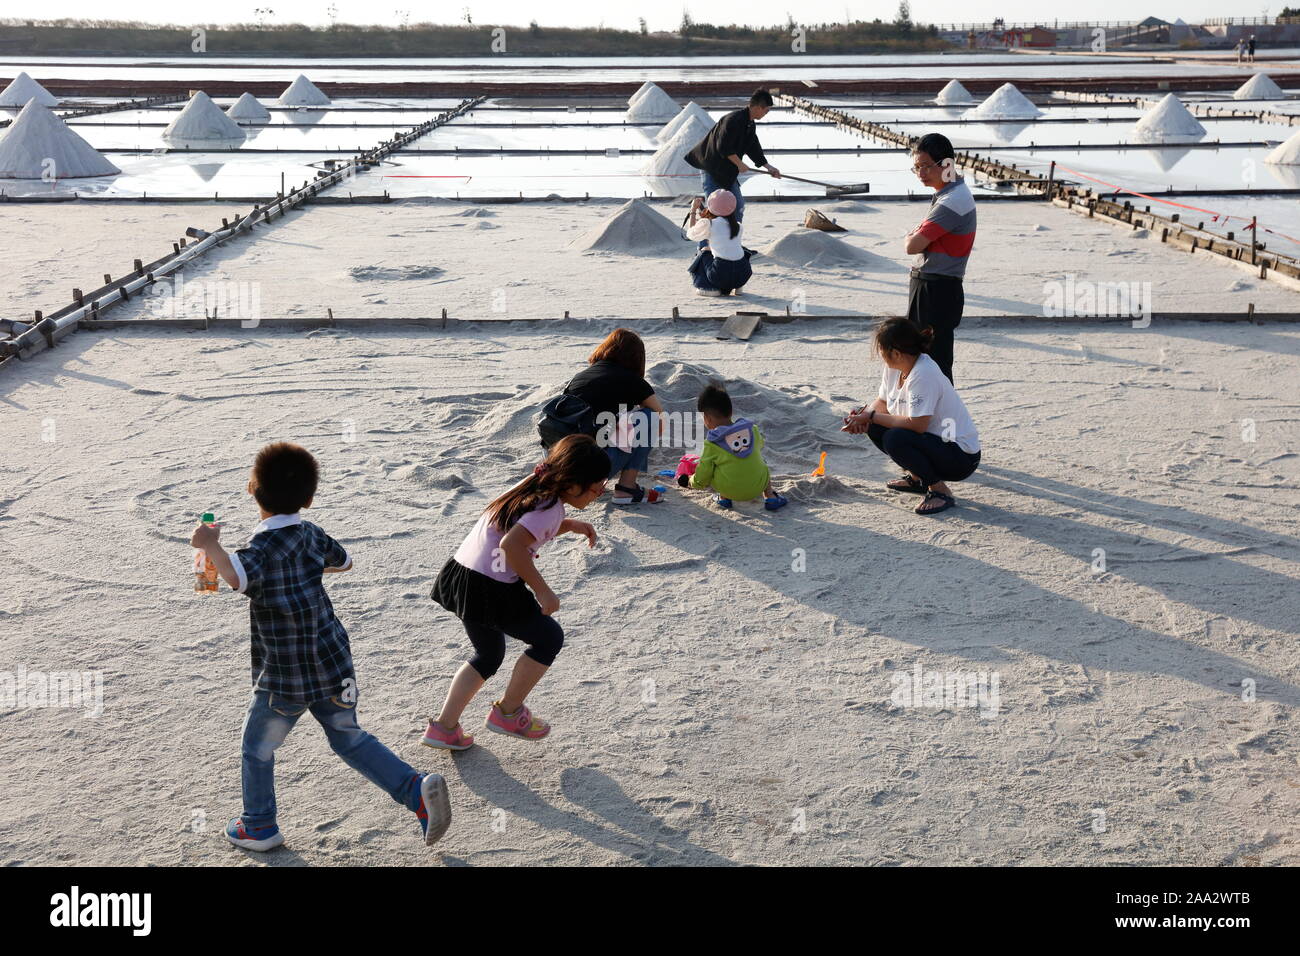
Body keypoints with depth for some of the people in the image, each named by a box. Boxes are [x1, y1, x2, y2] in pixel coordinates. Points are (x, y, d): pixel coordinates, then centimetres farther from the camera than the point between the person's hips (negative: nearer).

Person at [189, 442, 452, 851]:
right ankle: (418, 789, 3)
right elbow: (343, 561, 23)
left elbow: (238, 577, -42)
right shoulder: (311, 534, 2)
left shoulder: (265, 545, -19)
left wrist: (210, 544, -30)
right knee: (349, 739, 17)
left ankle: (259, 827, 34)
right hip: (332, 664, 6)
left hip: (285, 678, -6)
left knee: (257, 748, 18)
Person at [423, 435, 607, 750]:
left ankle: (444, 727, 21)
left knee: (489, 655, 25)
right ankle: (508, 713, 22)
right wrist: (543, 591, -24)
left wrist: (570, 525, 13)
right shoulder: (549, 508, -18)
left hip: (461, 577, 9)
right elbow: (512, 544, -31)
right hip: (492, 589, -9)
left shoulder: (534, 487, 10)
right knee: (549, 638, 12)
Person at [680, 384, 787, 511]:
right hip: (757, 488, 3)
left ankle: (723, 498, 18)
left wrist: (692, 482, 17)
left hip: (730, 490, -3)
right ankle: (770, 497, 23)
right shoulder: (752, 430, -1)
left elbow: (702, 477, -5)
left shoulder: (711, 444, -11)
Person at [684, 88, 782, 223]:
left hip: (728, 171, 9)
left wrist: (768, 166, 9)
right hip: (711, 167, -9)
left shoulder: (750, 125, 8)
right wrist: (740, 164, -17)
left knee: (738, 205, 8)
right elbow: (724, 147, -26)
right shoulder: (734, 119, -23)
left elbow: (754, 149, 16)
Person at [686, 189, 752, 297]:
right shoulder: (737, 226, 14)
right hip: (743, 274, 3)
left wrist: (693, 211, 34)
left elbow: (691, 233, 22)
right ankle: (737, 286, 21)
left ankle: (710, 288, 12)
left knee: (703, 254, 27)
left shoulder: (708, 224, 0)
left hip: (721, 274, -3)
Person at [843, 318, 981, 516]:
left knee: (894, 439, -30)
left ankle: (940, 491, -12)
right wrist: (864, 416, -13)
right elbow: (883, 401, 10)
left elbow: (917, 425, -30)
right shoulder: (894, 367, -1)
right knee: (875, 428, 0)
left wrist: (871, 416, -21)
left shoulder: (924, 375, -27)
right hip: (932, 440, 9)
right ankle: (916, 478, 14)